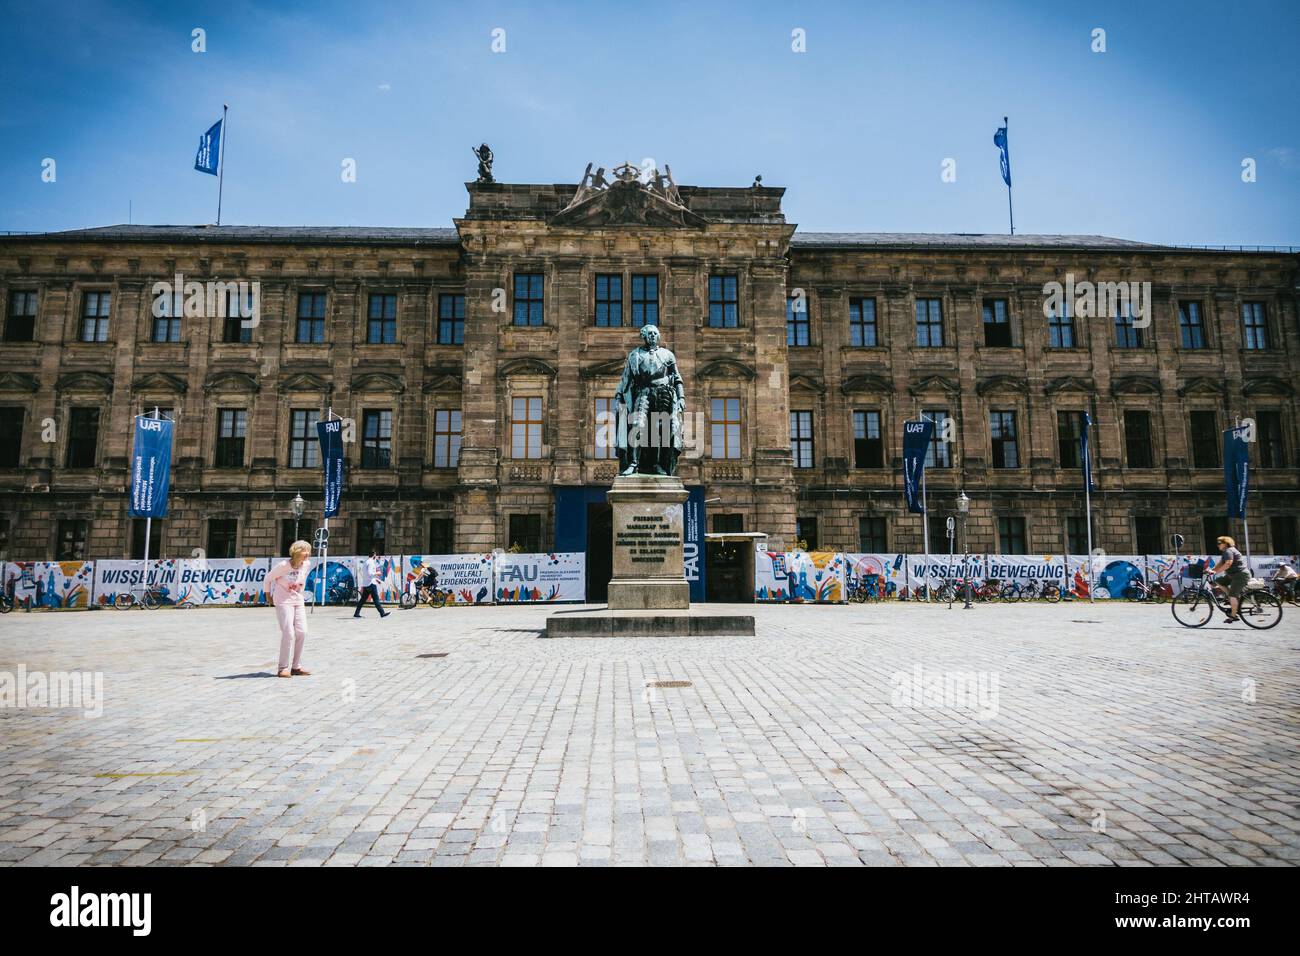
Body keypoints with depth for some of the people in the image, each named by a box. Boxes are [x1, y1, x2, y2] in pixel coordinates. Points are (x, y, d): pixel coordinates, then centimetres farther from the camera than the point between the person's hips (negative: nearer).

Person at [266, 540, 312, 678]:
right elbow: (268, 579, -4)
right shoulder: (283, 566, -17)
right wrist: (268, 595, 3)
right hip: (283, 602, -6)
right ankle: (283, 668, -2)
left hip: (298, 601, 6)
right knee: (288, 633, -12)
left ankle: (297, 667, 11)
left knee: (302, 633, 0)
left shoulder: (307, 565, -2)